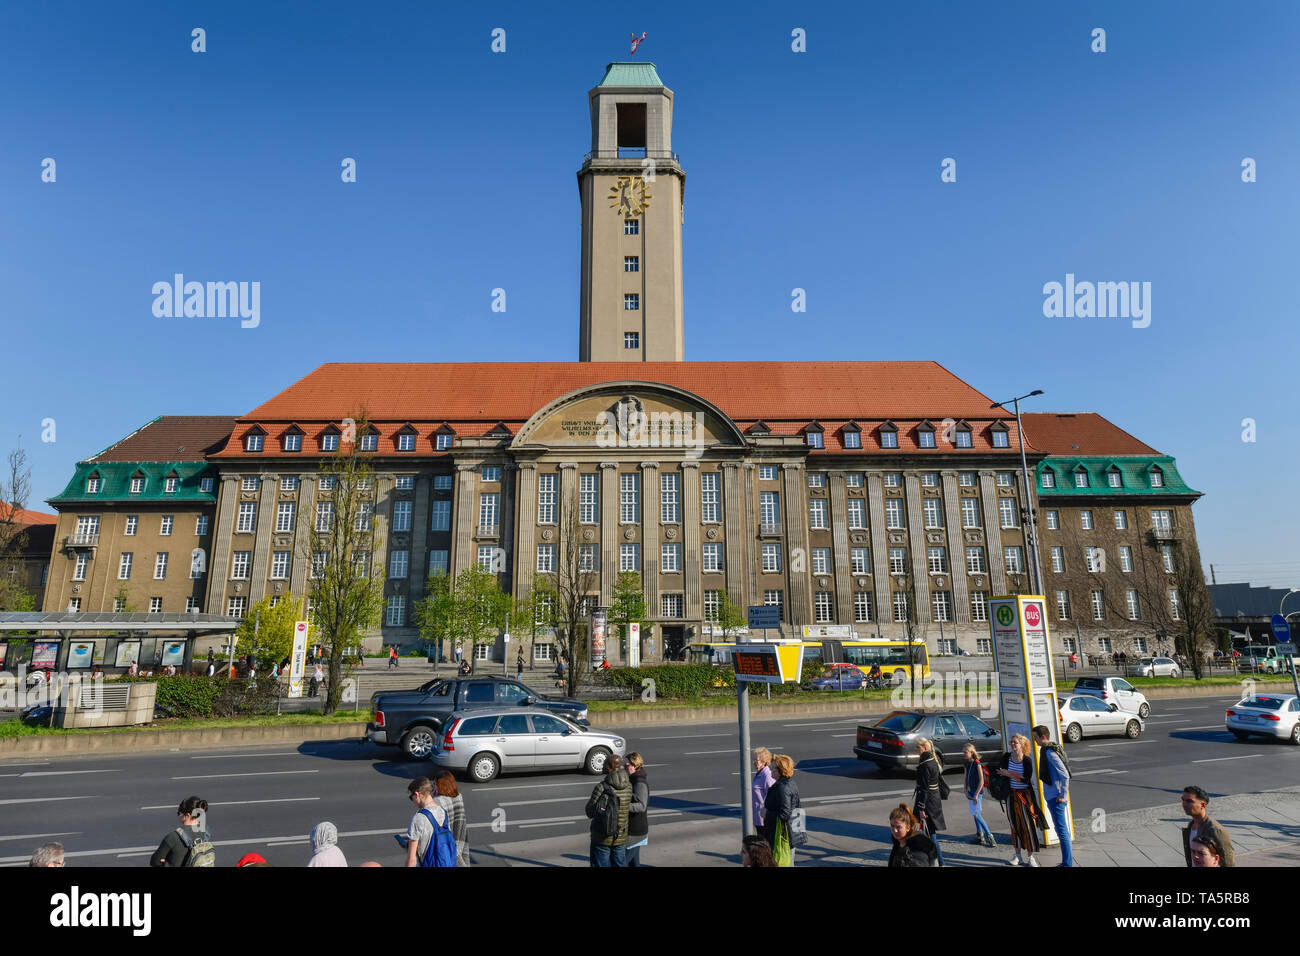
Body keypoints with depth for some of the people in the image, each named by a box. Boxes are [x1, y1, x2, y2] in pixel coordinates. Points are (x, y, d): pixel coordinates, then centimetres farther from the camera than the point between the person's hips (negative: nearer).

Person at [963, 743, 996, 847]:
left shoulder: (977, 764, -14)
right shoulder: (967, 764, 9)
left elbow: (981, 781, -14)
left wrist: (976, 795, -15)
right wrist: (966, 791, 4)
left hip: (977, 792, -8)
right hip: (970, 792, 8)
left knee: (977, 814, -10)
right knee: (976, 815, 11)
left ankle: (989, 836, -5)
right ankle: (980, 836, 18)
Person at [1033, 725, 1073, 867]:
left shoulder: (1050, 752, -20)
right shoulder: (1047, 750, 11)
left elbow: (1065, 775, -24)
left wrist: (1063, 795, -18)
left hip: (1056, 798, -10)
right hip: (1052, 796, 10)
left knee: (1062, 830, -4)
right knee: (1061, 829, 16)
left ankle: (1067, 863, 2)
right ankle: (1067, 861, 25)